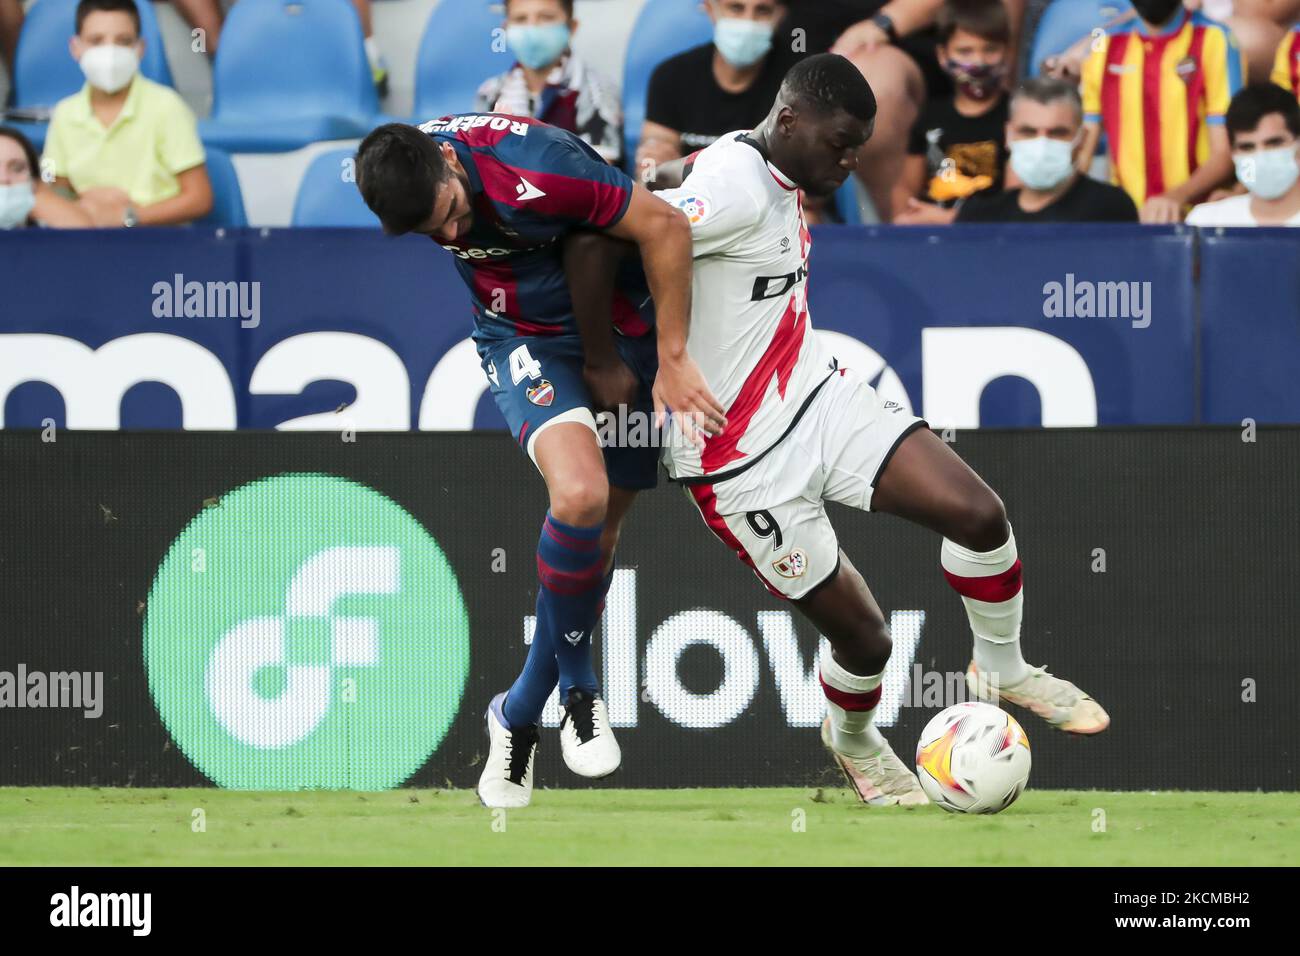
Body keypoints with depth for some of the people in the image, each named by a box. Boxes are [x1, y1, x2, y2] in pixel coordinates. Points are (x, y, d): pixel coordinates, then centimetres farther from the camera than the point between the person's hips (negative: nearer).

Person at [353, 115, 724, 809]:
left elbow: (664, 227, -25)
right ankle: (576, 680, -4)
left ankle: (519, 713, 23)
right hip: (524, 338, 1)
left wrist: (671, 362, -19)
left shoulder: (536, 171, -35)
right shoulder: (408, 176, -16)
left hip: (620, 330, -1)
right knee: (580, 495, -25)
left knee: (599, 528, 4)